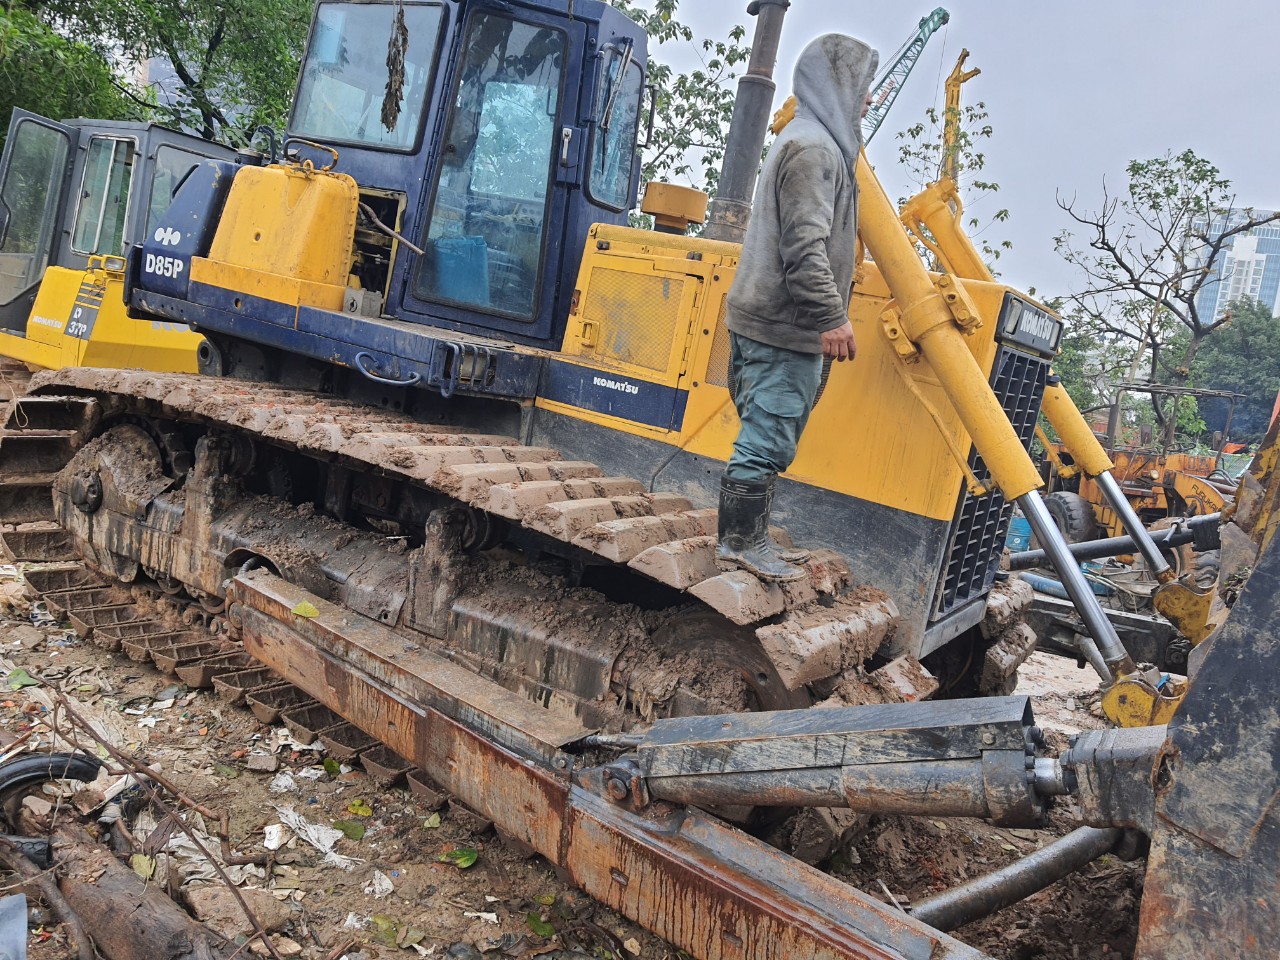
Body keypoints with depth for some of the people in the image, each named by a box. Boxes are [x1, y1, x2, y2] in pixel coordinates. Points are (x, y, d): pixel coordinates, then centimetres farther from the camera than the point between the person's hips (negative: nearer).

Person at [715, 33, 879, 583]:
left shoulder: (817, 142, 24)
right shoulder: (812, 147, -11)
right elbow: (805, 244, -21)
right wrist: (832, 316, -23)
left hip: (773, 320, 11)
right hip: (785, 326, -11)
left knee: (770, 438, 13)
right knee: (767, 437, -7)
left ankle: (750, 540, 20)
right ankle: (738, 546, 0)